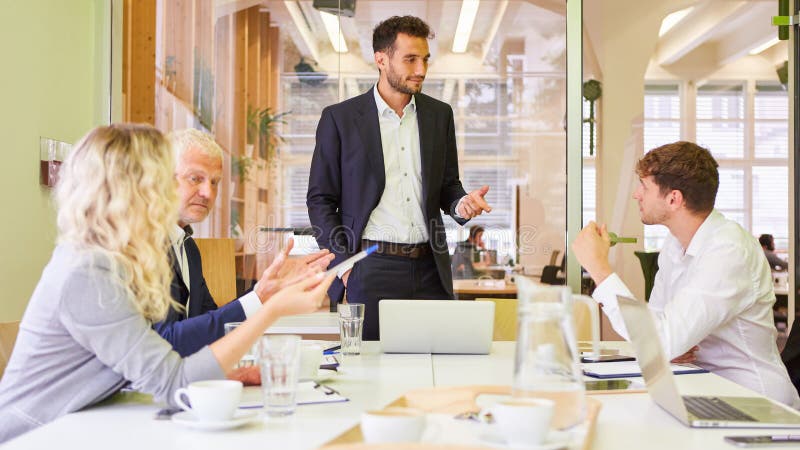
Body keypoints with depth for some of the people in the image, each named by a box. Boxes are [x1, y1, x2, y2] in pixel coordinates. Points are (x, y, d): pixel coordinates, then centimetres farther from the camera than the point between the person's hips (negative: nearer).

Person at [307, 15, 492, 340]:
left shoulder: (440, 115, 11)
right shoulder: (339, 118, 1)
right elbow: (320, 200, 3)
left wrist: (462, 204, -6)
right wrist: (343, 262, -6)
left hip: (430, 268, 3)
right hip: (371, 268, -3)